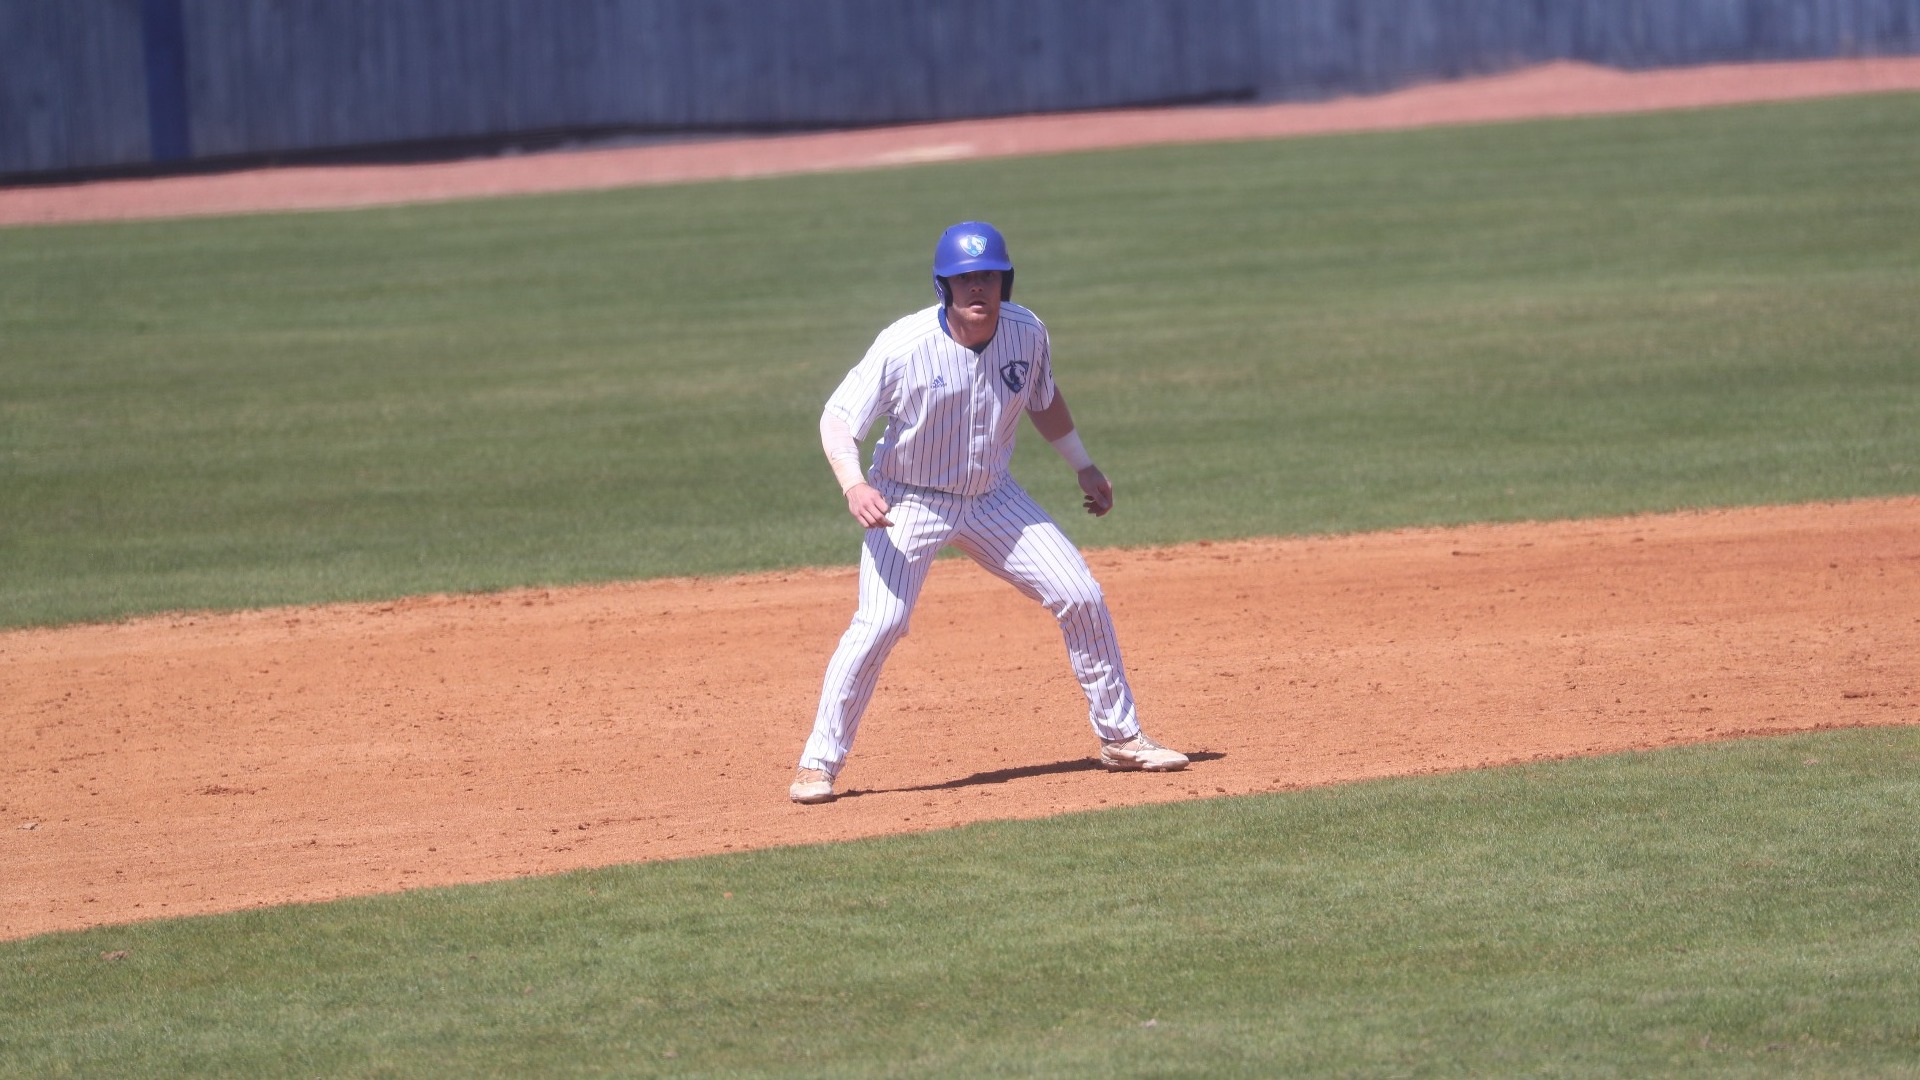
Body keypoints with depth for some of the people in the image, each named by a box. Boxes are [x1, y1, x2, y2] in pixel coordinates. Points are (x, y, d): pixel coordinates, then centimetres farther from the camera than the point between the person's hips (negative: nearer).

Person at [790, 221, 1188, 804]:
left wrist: (1084, 466, 16)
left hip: (991, 496, 4)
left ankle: (1120, 737, 17)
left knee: (1081, 597, -1)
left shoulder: (1026, 334, -10)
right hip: (909, 502, -4)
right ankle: (818, 764, -7)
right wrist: (854, 485, -39)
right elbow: (837, 417, -22)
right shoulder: (904, 346, -24)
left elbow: (1043, 398, 12)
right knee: (877, 625, -20)